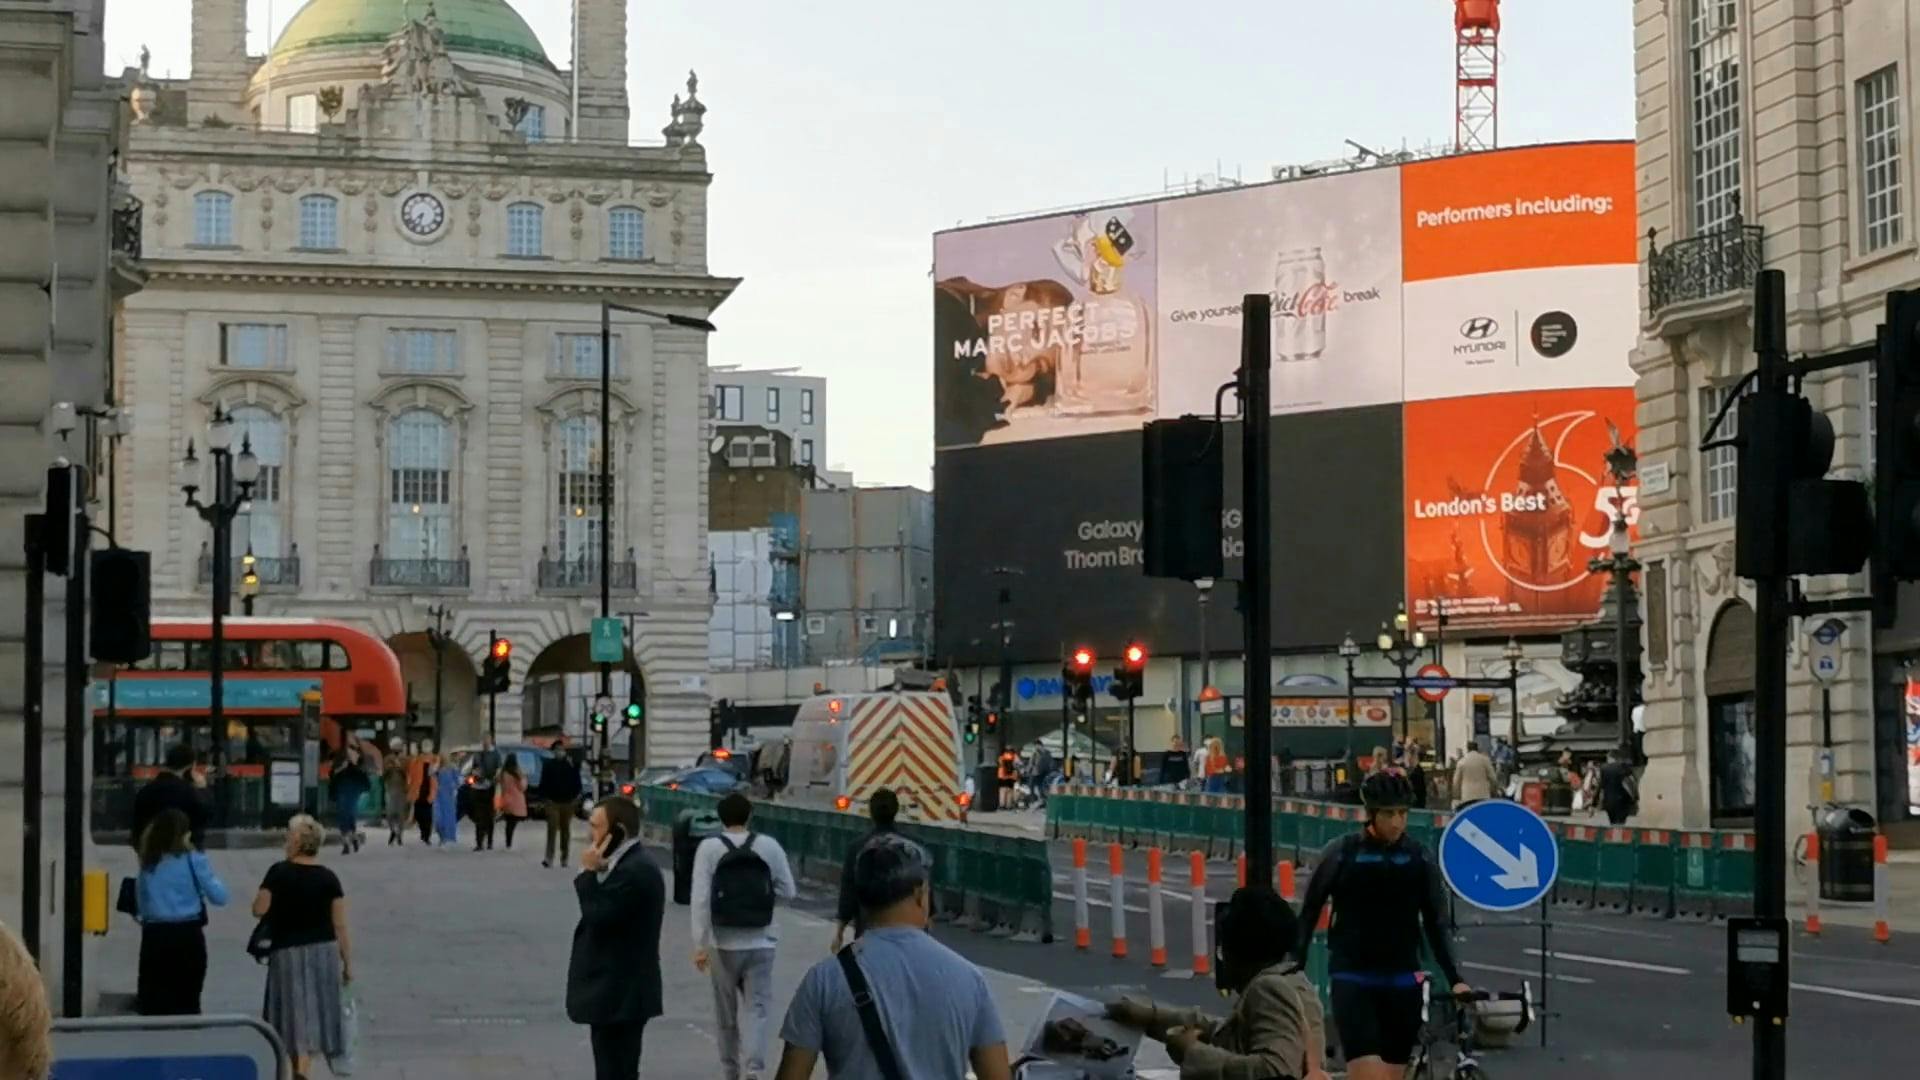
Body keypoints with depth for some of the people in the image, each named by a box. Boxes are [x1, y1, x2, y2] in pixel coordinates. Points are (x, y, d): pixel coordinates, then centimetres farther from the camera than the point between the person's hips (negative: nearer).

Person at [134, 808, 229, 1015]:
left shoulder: (148, 863, 5)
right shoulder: (193, 860, -6)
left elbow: (141, 903, 10)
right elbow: (219, 897, -4)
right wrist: (213, 878, 10)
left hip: (154, 936, 3)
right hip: (186, 936, -3)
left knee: (152, 1005, 5)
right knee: (186, 1004, 5)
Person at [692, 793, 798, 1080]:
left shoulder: (709, 848, -7)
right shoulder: (769, 846, -3)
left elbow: (701, 899, -12)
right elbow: (788, 892, 1)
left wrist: (700, 944, -10)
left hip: (723, 943, 0)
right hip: (760, 941, 0)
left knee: (726, 1010, 14)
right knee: (758, 1006, 1)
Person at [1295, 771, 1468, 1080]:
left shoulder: (1418, 858, 2)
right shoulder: (1342, 853, -5)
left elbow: (1436, 923, 7)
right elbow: (1309, 913, 2)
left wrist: (1455, 979, -2)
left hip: (1402, 982, 3)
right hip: (1353, 981, -3)